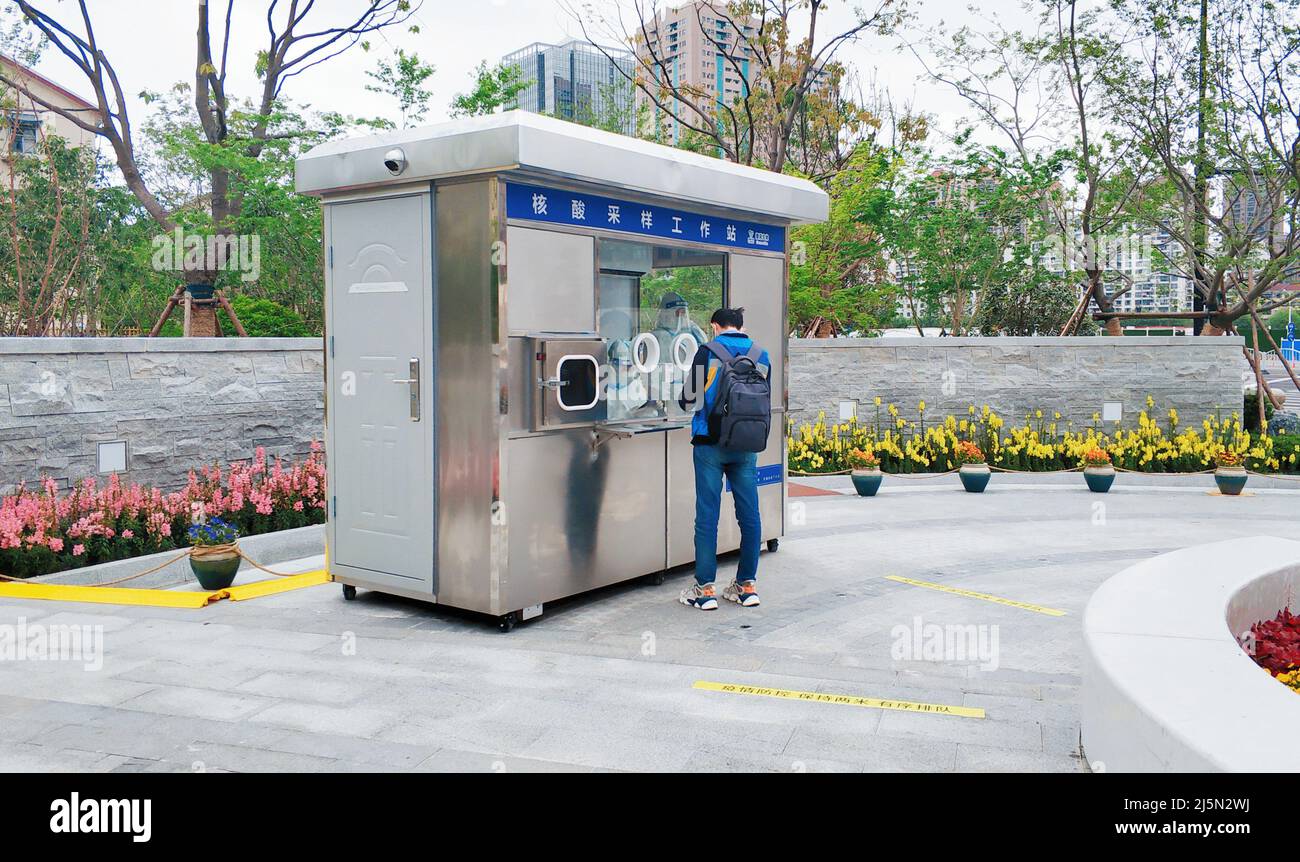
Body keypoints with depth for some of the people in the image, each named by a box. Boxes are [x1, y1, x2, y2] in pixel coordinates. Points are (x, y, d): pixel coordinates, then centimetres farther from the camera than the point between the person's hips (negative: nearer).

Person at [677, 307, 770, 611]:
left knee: (707, 516, 0)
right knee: (749, 515, 9)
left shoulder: (708, 353, -5)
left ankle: (705, 588, 3)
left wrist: (685, 402, 19)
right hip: (746, 447, 4)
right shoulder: (761, 356, 8)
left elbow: (688, 400, -2)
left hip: (710, 443, -4)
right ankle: (746, 585, 15)